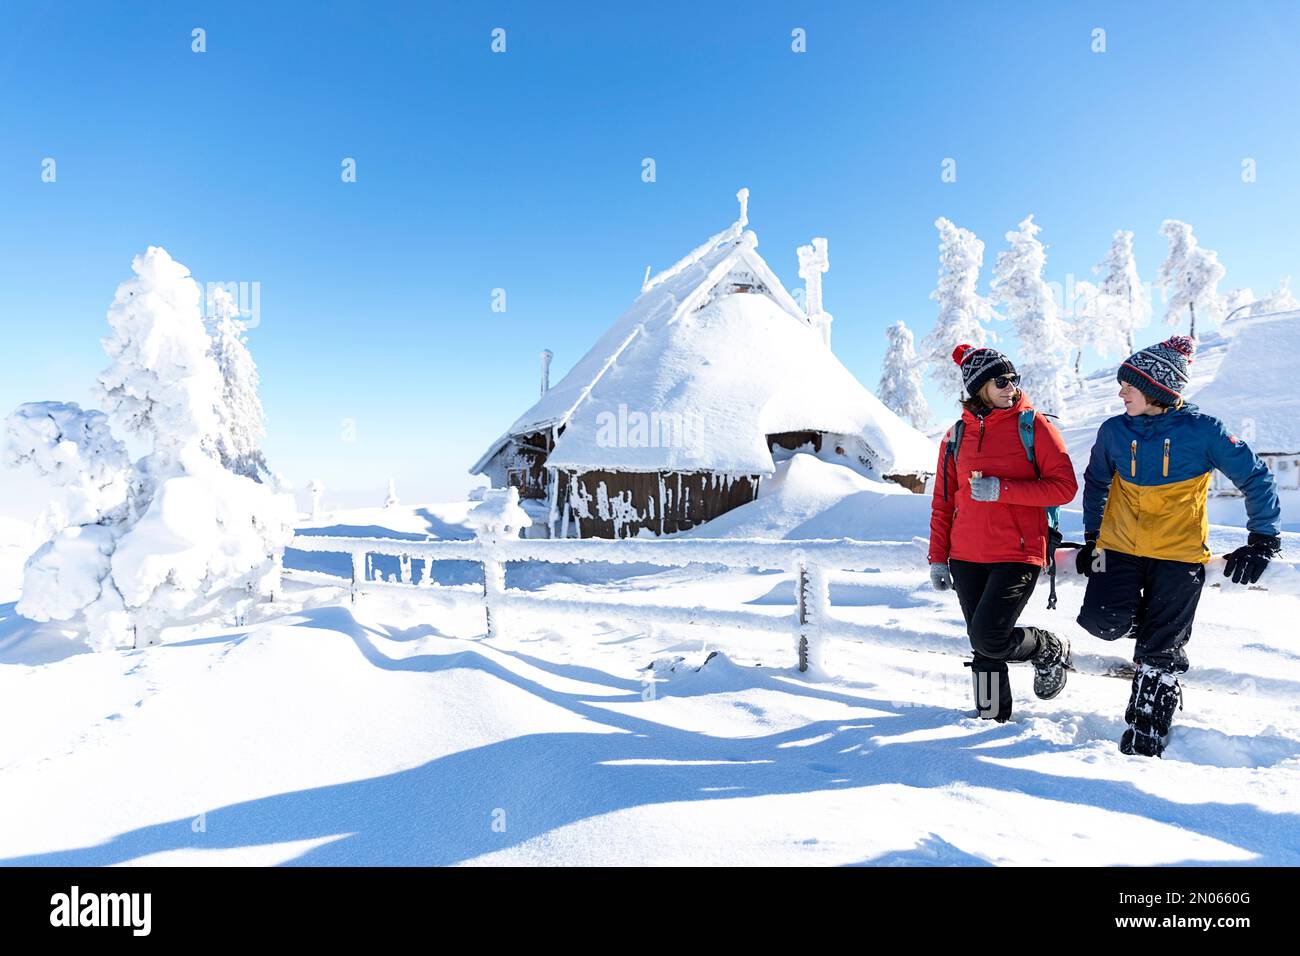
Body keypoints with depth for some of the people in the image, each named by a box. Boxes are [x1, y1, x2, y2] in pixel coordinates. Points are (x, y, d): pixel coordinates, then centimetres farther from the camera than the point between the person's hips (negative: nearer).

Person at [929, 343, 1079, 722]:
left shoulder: (1033, 425, -2)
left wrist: (1002, 490, -18)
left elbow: (1065, 486, -8)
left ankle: (1052, 651, 18)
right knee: (982, 647, 10)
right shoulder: (957, 435, 8)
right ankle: (992, 718, 28)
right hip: (967, 559, 4)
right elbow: (943, 503, 11)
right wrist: (938, 558, 7)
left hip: (1019, 556, -4)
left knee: (989, 638, -12)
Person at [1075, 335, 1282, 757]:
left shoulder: (1202, 430, -9)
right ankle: (1155, 627, 18)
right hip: (1120, 547, 3)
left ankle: (1144, 737, 17)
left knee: (1158, 655, 0)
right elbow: (1096, 483, 15)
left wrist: (1262, 541, -5)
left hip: (1179, 553, -2)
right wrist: (1091, 537, 15)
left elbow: (1256, 478, 0)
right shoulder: (1113, 431, -1)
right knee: (1102, 620, -17)